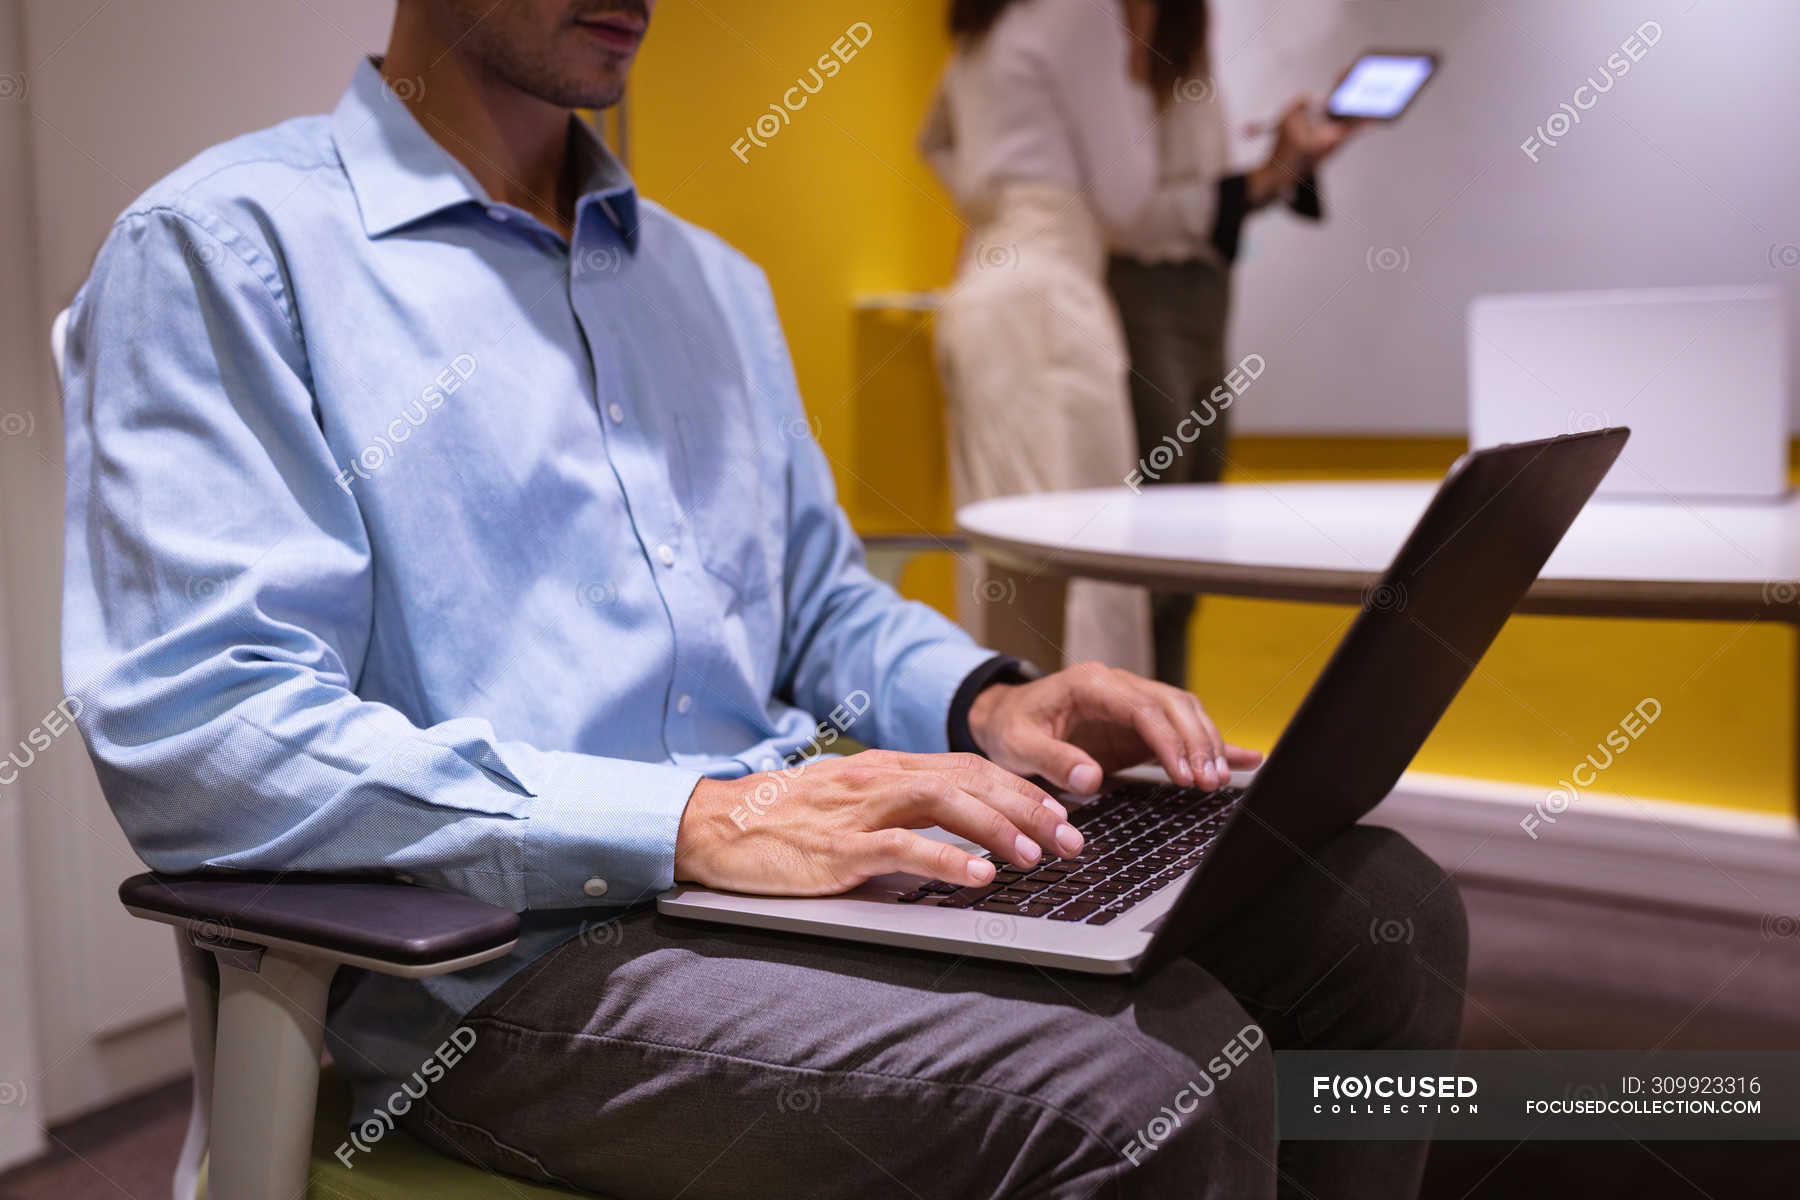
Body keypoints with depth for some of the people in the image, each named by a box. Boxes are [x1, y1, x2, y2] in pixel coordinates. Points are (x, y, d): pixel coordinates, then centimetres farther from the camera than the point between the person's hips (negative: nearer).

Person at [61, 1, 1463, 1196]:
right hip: (507, 953, -7)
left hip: (783, 855, 8)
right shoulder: (227, 247, -3)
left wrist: (983, 700, 2)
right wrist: (692, 821, -23)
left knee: (1380, 908, -6)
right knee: (1149, 1078, -28)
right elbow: (192, 731, -15)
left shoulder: (712, 277, 20)